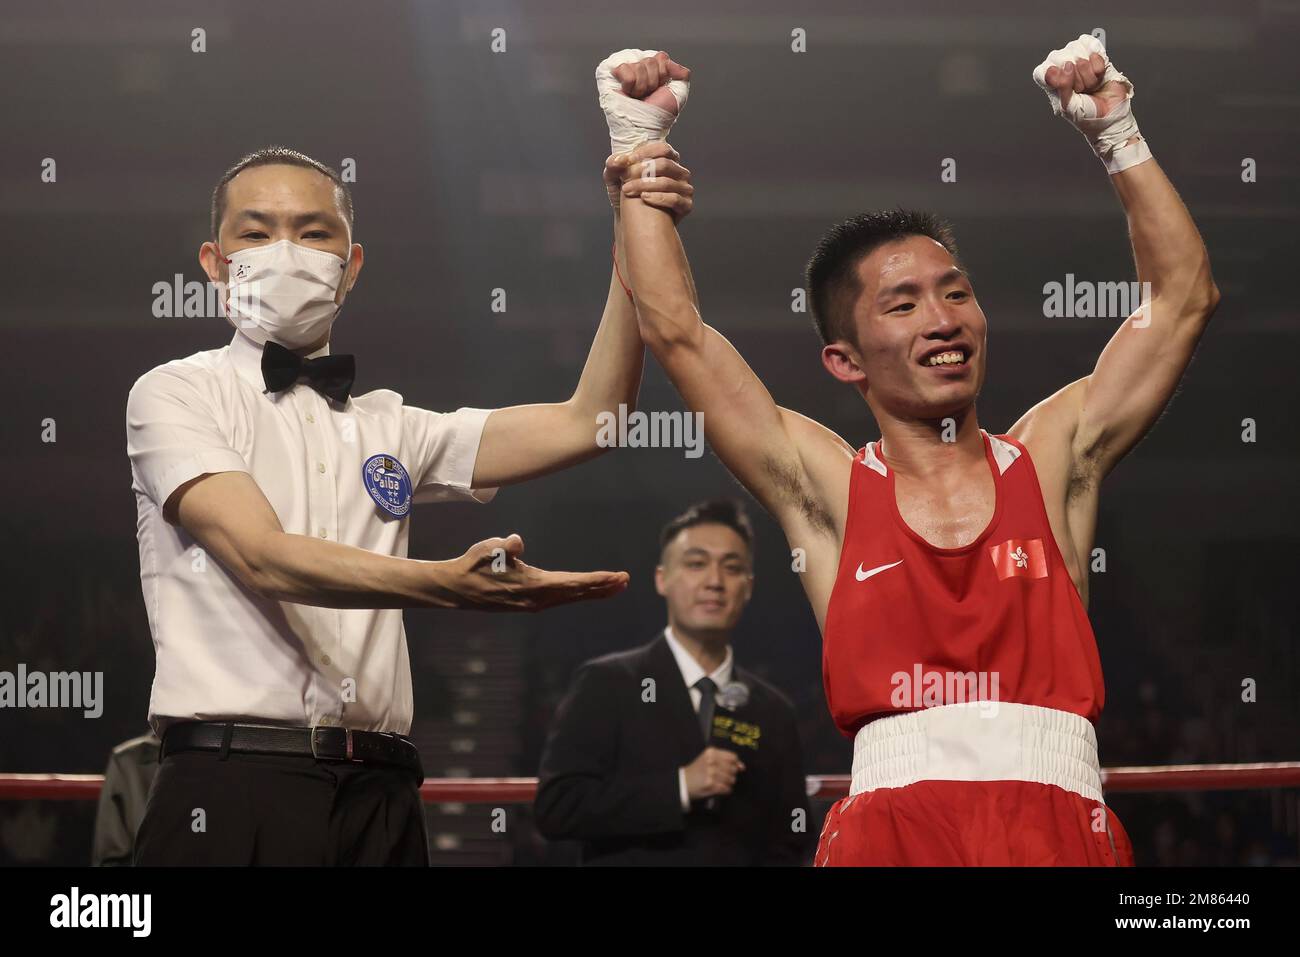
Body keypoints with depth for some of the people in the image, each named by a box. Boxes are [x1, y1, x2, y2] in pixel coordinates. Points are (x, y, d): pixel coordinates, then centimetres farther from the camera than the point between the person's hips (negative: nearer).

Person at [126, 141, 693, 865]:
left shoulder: (387, 426, 19)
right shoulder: (176, 394, 4)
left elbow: (584, 424, 11)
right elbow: (263, 557, -11)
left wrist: (638, 243, 2)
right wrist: (449, 584, -26)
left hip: (379, 798, 4)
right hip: (234, 785, -4)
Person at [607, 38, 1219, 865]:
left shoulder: (1050, 462, 17)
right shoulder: (827, 487, 13)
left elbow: (1183, 298, 18)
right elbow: (676, 330, 13)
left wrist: (1116, 134, 16)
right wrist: (642, 148, 17)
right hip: (893, 823, -1)